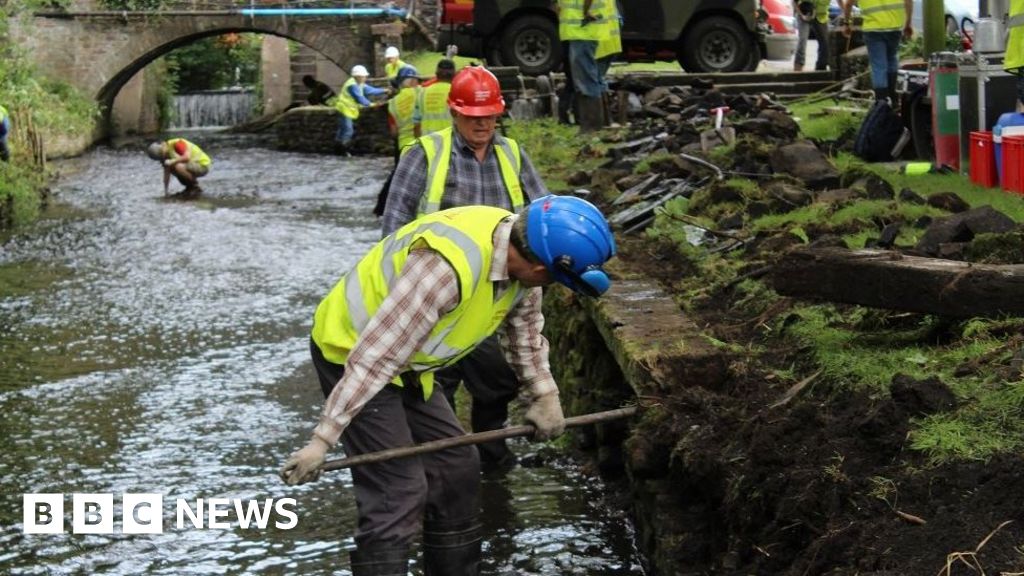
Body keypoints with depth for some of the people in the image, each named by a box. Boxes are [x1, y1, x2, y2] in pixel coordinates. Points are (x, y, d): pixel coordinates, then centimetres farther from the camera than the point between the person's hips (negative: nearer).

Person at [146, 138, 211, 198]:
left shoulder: (177, 144, -22)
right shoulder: (166, 154, 4)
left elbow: (187, 157, -35)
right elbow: (166, 173, 9)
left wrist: (172, 161, -30)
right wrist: (165, 191, 9)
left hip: (202, 166, -9)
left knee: (178, 167, -30)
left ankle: (196, 187, -9)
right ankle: (190, 187, 14)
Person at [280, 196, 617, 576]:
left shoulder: (521, 249, -9)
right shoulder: (450, 265, -36)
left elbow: (525, 328, 14)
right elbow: (373, 356, -34)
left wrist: (544, 395, 13)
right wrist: (323, 440, -32)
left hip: (407, 365, 9)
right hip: (350, 354, -9)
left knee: (457, 467, 12)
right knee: (399, 493, -14)